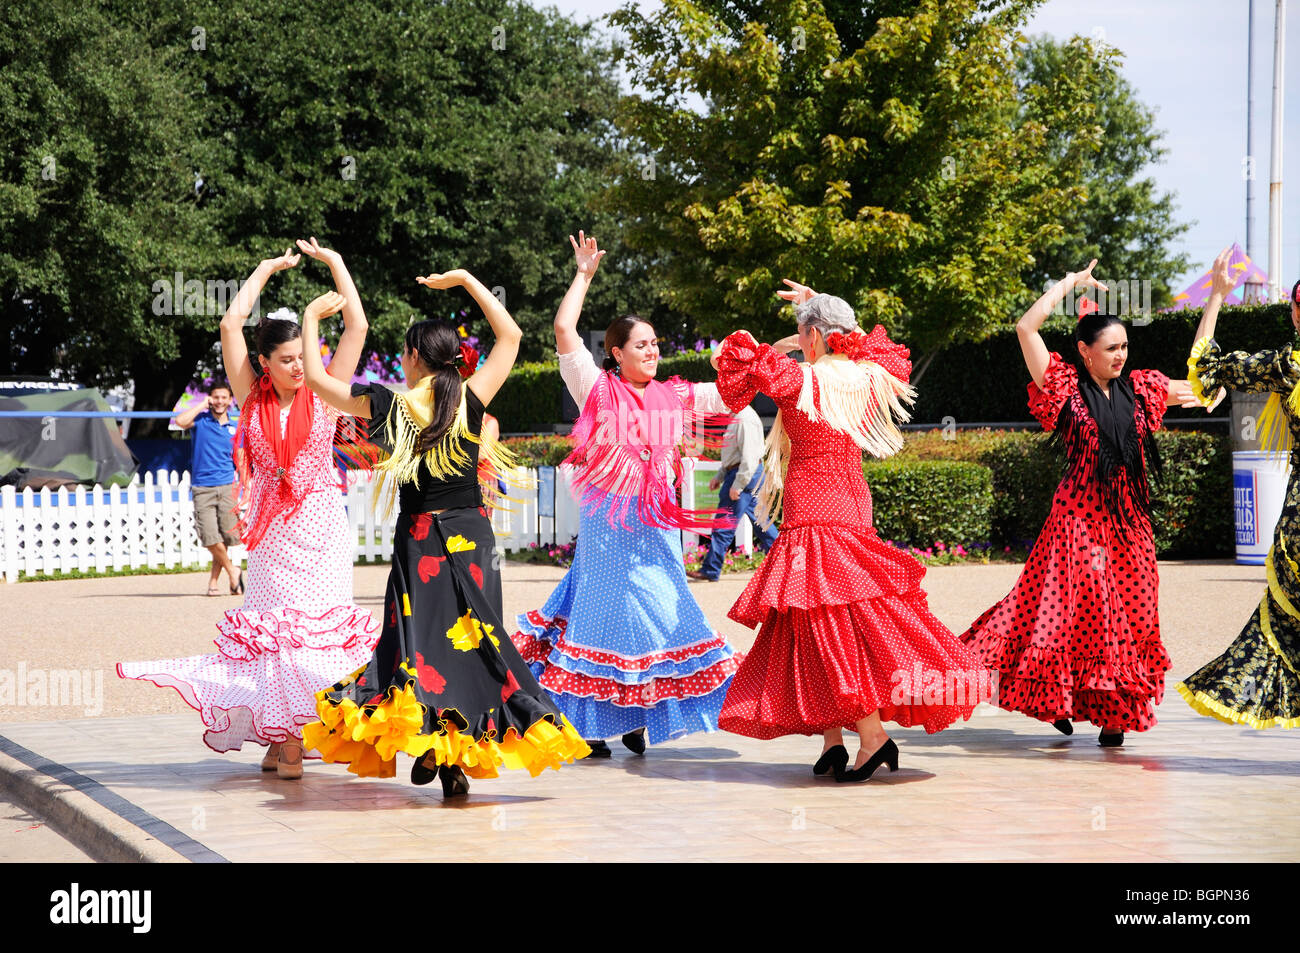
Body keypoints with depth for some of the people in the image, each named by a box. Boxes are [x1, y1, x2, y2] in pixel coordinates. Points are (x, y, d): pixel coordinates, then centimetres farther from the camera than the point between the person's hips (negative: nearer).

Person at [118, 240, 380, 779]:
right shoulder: (252, 397, 5)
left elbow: (357, 325, -2)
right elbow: (231, 324, 0)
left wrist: (334, 263, 3)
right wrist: (266, 270, 8)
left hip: (322, 531, -1)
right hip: (271, 532, 1)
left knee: (314, 631, -7)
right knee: (275, 630, -1)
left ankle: (292, 735, -4)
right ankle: (280, 738, 4)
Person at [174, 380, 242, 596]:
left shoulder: (235, 424, 10)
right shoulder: (201, 420, 1)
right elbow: (180, 421, -21)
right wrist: (202, 405, -9)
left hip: (227, 487, 2)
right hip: (202, 487, -2)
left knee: (227, 538, -1)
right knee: (211, 539, -11)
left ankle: (213, 581, 14)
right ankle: (233, 572, 10)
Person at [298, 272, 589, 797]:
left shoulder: (391, 406, -6)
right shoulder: (469, 401, -3)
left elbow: (316, 379, 3)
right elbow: (510, 334, 8)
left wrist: (311, 318, 15)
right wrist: (466, 280, 13)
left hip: (418, 538, -1)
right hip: (472, 537, 1)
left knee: (419, 636, 4)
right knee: (471, 636, 5)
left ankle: (425, 747, -7)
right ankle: (458, 759, 0)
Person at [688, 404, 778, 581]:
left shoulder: (745, 420, -17)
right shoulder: (736, 418, 17)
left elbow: (749, 455, -23)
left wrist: (738, 485, -24)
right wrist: (719, 477, 21)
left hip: (745, 475, -11)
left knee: (724, 525, -7)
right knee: (759, 522, 13)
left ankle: (710, 570, -3)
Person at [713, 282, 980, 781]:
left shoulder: (798, 379, -12)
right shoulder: (868, 378, 6)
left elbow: (730, 358, -11)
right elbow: (878, 347, 29)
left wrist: (773, 350, 8)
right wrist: (822, 306, 32)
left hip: (810, 513, -7)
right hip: (854, 510, 7)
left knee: (831, 627, -8)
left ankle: (872, 735, -15)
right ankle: (833, 740, 7)